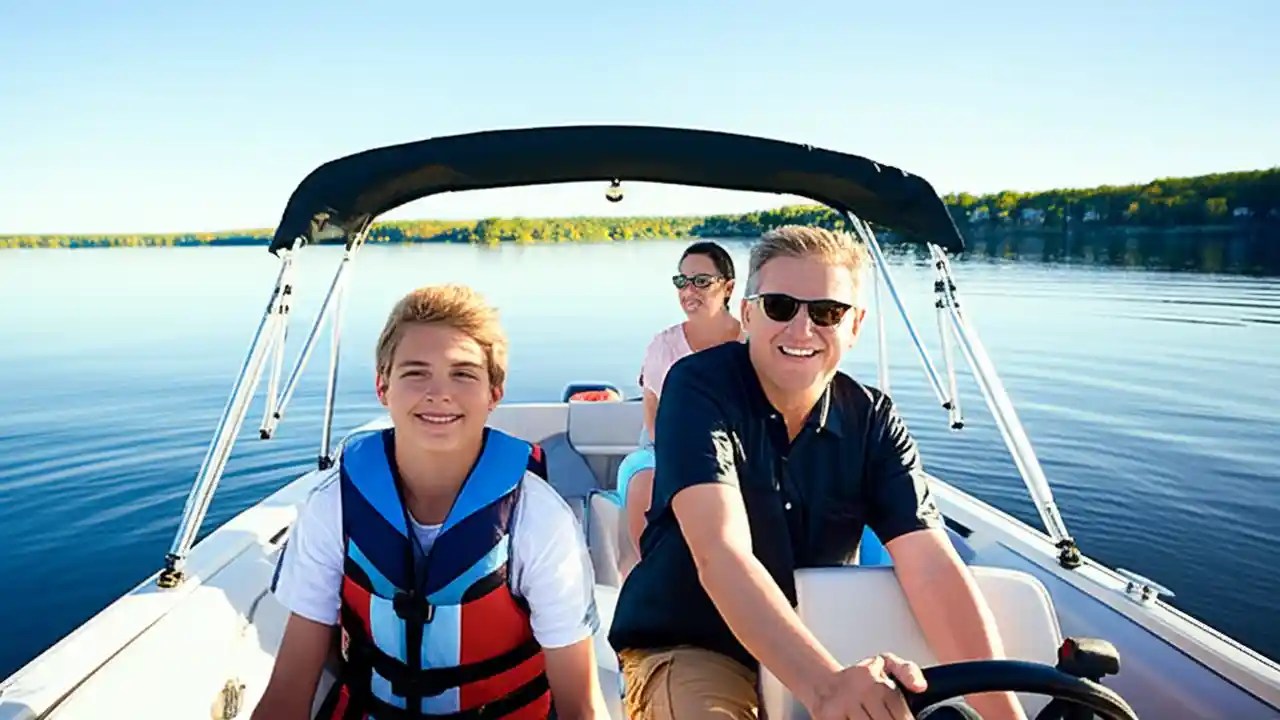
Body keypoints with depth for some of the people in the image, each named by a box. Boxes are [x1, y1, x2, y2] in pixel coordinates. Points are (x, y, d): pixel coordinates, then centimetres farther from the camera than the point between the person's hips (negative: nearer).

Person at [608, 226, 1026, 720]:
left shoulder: (873, 419, -5)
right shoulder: (699, 388, -19)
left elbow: (932, 568, -16)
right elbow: (720, 554, -31)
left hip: (819, 649, 4)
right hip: (687, 648, -4)